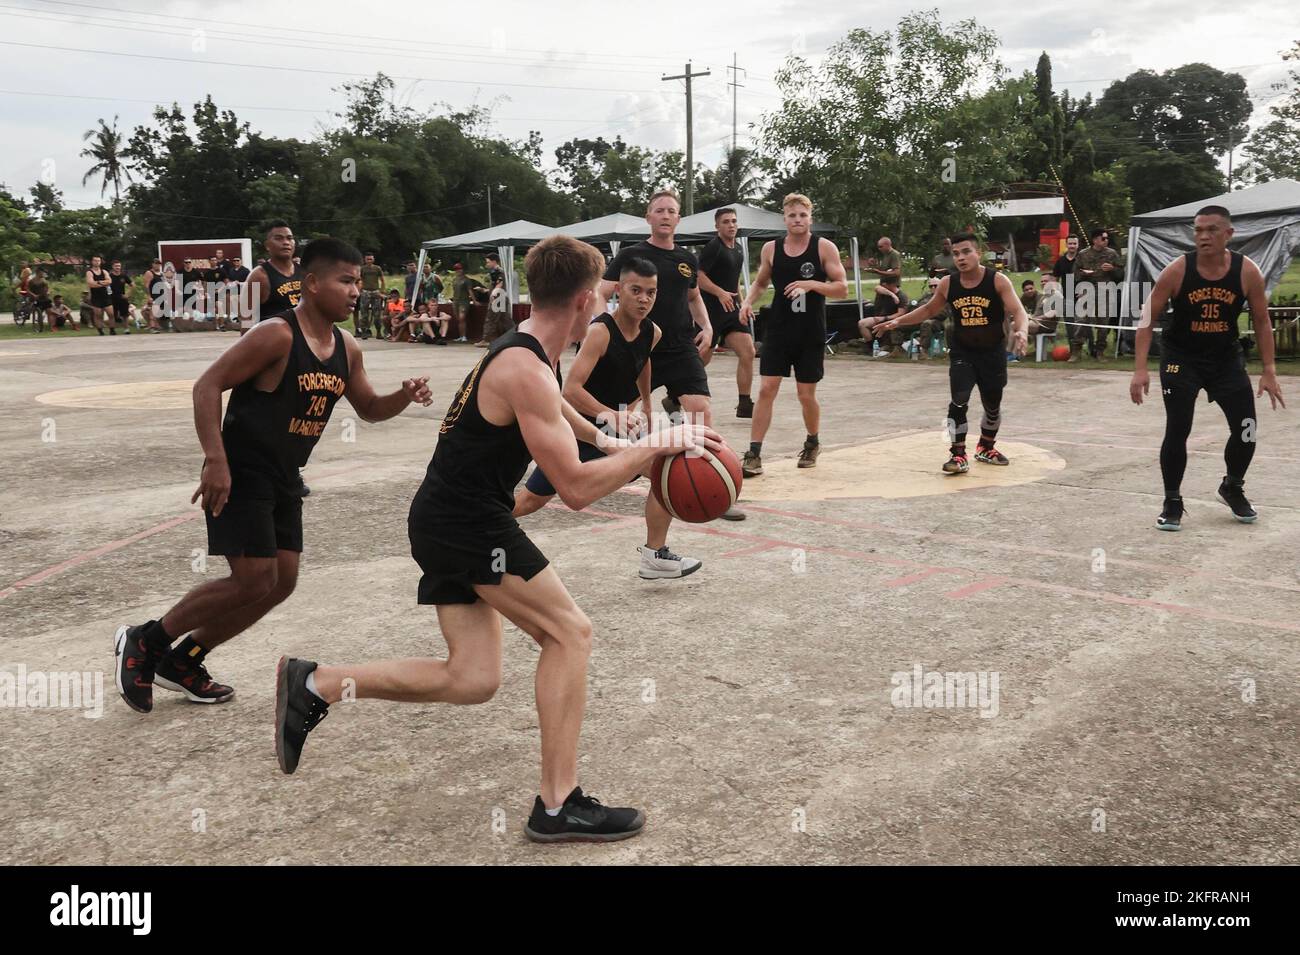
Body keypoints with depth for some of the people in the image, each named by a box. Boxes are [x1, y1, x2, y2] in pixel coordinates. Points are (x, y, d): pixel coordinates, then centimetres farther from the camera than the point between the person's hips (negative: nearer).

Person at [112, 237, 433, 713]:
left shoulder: (346, 348, 5)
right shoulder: (276, 335, -19)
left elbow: (369, 409, 18)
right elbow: (208, 386, -20)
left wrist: (404, 397, -4)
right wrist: (216, 460, -27)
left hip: (283, 478, 9)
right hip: (240, 475, -9)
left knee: (281, 581, 8)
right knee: (254, 580, -12)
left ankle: (182, 662, 23)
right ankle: (144, 641, 8)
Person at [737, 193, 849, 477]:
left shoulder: (824, 247, -5)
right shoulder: (771, 249, 3)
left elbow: (842, 288, -7)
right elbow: (761, 282, 18)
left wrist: (811, 284, -21)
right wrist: (748, 301, -2)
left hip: (811, 334, -2)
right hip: (778, 331, 2)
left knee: (806, 395, 6)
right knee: (766, 389, -6)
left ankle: (813, 444, 32)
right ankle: (754, 455, -4)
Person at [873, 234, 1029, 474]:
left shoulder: (997, 280, -15)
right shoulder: (947, 284, -5)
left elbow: (1018, 312, -21)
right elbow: (929, 310, 13)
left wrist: (1021, 331, -43)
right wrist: (897, 321, 6)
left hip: (993, 353, -1)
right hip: (961, 352, 1)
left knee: (993, 405, 15)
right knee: (959, 402, -14)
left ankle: (985, 448, 38)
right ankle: (958, 455, -6)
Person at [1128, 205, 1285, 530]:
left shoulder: (1247, 272, -13)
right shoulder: (1177, 270, -18)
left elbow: (1262, 322, -2)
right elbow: (1148, 319, -13)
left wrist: (1269, 371, -6)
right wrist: (1141, 369, -21)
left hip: (1227, 357, 2)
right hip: (1181, 358, -2)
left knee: (1247, 430, 1)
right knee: (1177, 431, -9)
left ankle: (1232, 488, 29)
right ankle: (1172, 502, 9)